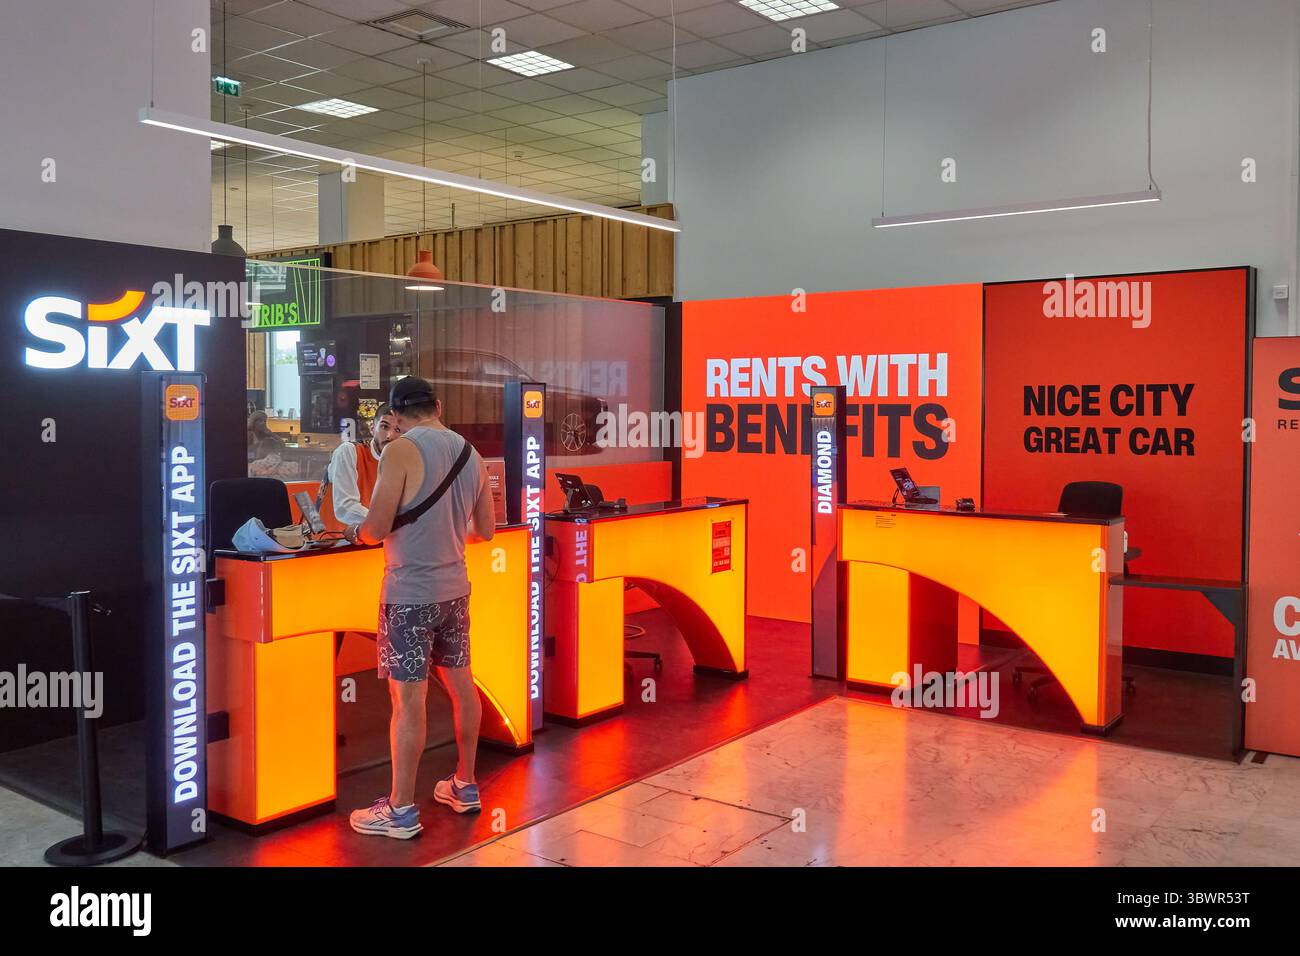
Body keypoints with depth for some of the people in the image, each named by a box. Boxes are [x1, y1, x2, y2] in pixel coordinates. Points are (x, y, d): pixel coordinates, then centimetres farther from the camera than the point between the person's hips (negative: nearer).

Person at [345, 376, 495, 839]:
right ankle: (464, 785, 29)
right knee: (461, 684, 16)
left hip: (411, 592, -7)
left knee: (408, 699, -1)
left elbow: (377, 528, -17)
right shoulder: (471, 453, 6)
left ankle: (401, 811, 8)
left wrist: (354, 531, 5)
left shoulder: (401, 451, -14)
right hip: (454, 587, 7)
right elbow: (485, 531, 13)